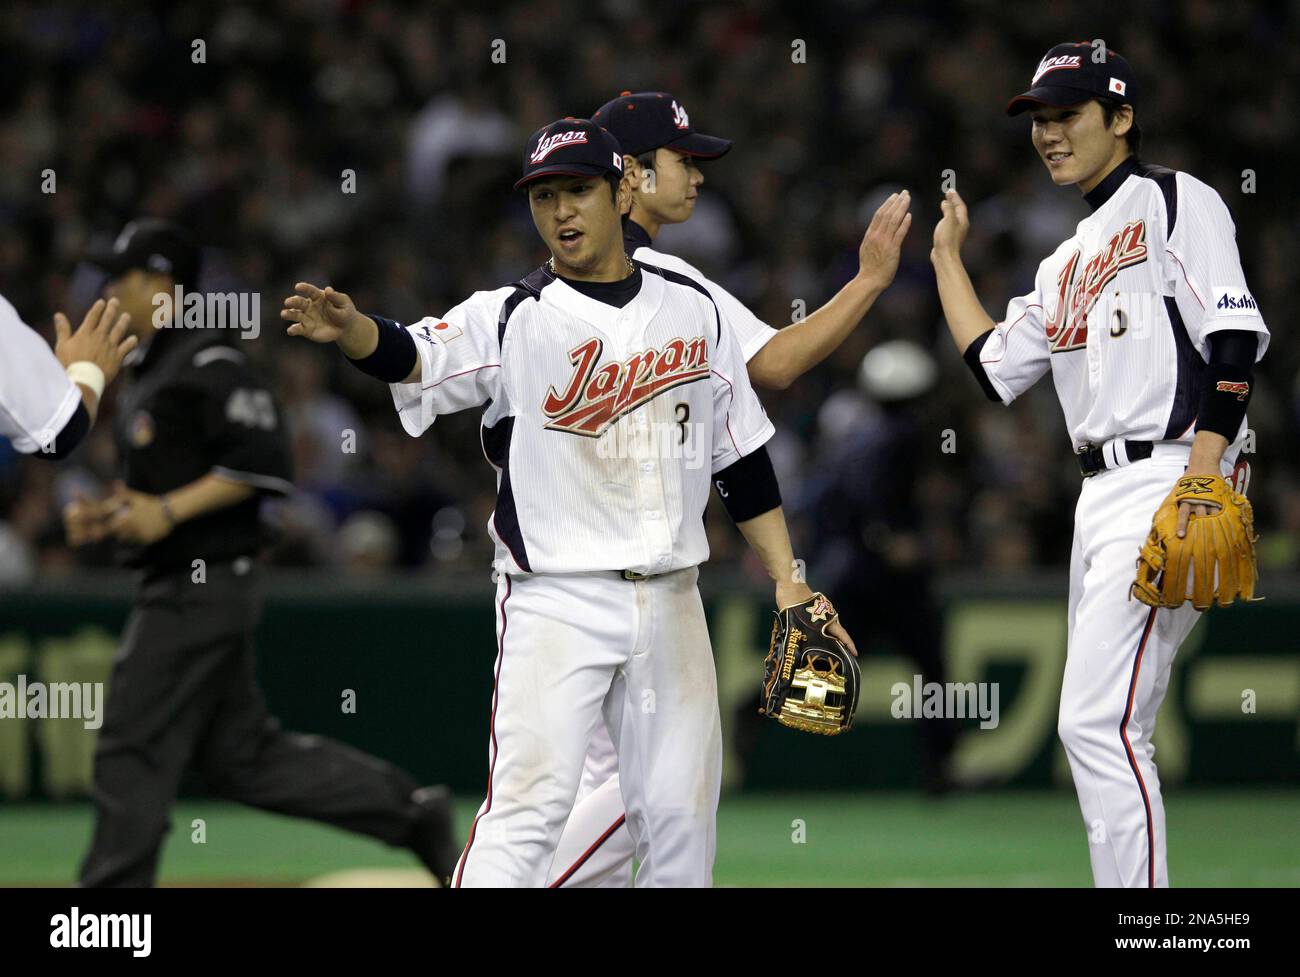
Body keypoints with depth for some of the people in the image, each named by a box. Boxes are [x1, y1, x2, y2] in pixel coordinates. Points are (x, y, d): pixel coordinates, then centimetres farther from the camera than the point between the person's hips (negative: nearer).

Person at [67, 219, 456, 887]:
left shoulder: (208, 365, -12)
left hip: (203, 585, -10)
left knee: (133, 747, -8)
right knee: (240, 755, 11)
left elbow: (263, 464, -20)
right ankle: (409, 808, 15)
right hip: (178, 586, 10)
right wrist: (104, 518, 11)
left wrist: (170, 510, -21)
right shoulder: (152, 373, 19)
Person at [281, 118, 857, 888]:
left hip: (670, 604, 4)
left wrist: (788, 580, 9)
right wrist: (349, 328, -45)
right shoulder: (513, 318, -3)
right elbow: (412, 356, -23)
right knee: (528, 803, -16)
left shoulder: (693, 310, 9)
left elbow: (743, 462, 14)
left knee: (680, 814, 6)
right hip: (557, 600, -4)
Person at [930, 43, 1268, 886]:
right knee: (1104, 732, 8)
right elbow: (994, 368, 22)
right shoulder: (1069, 262, 24)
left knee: (1098, 722, -17)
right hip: (1102, 496, 9)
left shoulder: (1174, 202, -2)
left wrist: (1204, 475, -23)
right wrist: (948, 257, 30)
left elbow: (1235, 337, -13)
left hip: (1167, 483, -9)